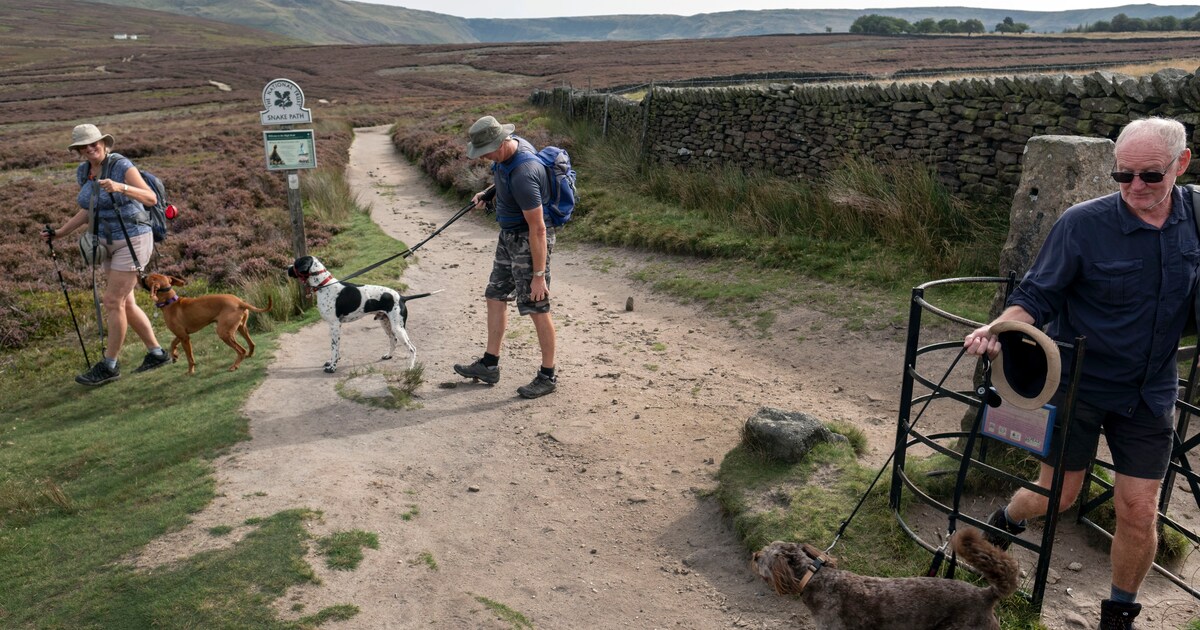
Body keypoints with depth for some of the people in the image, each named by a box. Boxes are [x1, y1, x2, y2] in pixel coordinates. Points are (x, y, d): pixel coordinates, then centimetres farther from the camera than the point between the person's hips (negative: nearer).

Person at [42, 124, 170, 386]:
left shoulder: (122, 166, -16)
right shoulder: (84, 171, 7)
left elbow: (151, 198, -24)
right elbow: (89, 210, 16)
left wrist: (120, 187, -40)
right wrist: (59, 232, 10)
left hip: (133, 242, -9)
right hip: (112, 244, 9)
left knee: (112, 302, -8)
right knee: (125, 304, 10)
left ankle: (109, 366, 3)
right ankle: (156, 354, 23)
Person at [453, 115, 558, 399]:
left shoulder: (523, 174, -31)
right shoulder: (514, 144, -1)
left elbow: (538, 229, -28)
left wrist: (539, 275, -25)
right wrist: (488, 193, 17)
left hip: (530, 241, -10)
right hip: (509, 236, 10)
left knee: (537, 309, -1)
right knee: (495, 297, 14)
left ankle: (548, 376, 13)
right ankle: (489, 365, 24)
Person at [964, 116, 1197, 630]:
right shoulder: (1083, 223, -17)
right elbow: (1038, 296, -16)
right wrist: (1000, 327, -34)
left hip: (1150, 394, 3)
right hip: (1078, 386, -3)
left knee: (1139, 513, 6)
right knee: (1056, 496, 10)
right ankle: (1005, 521, 45)